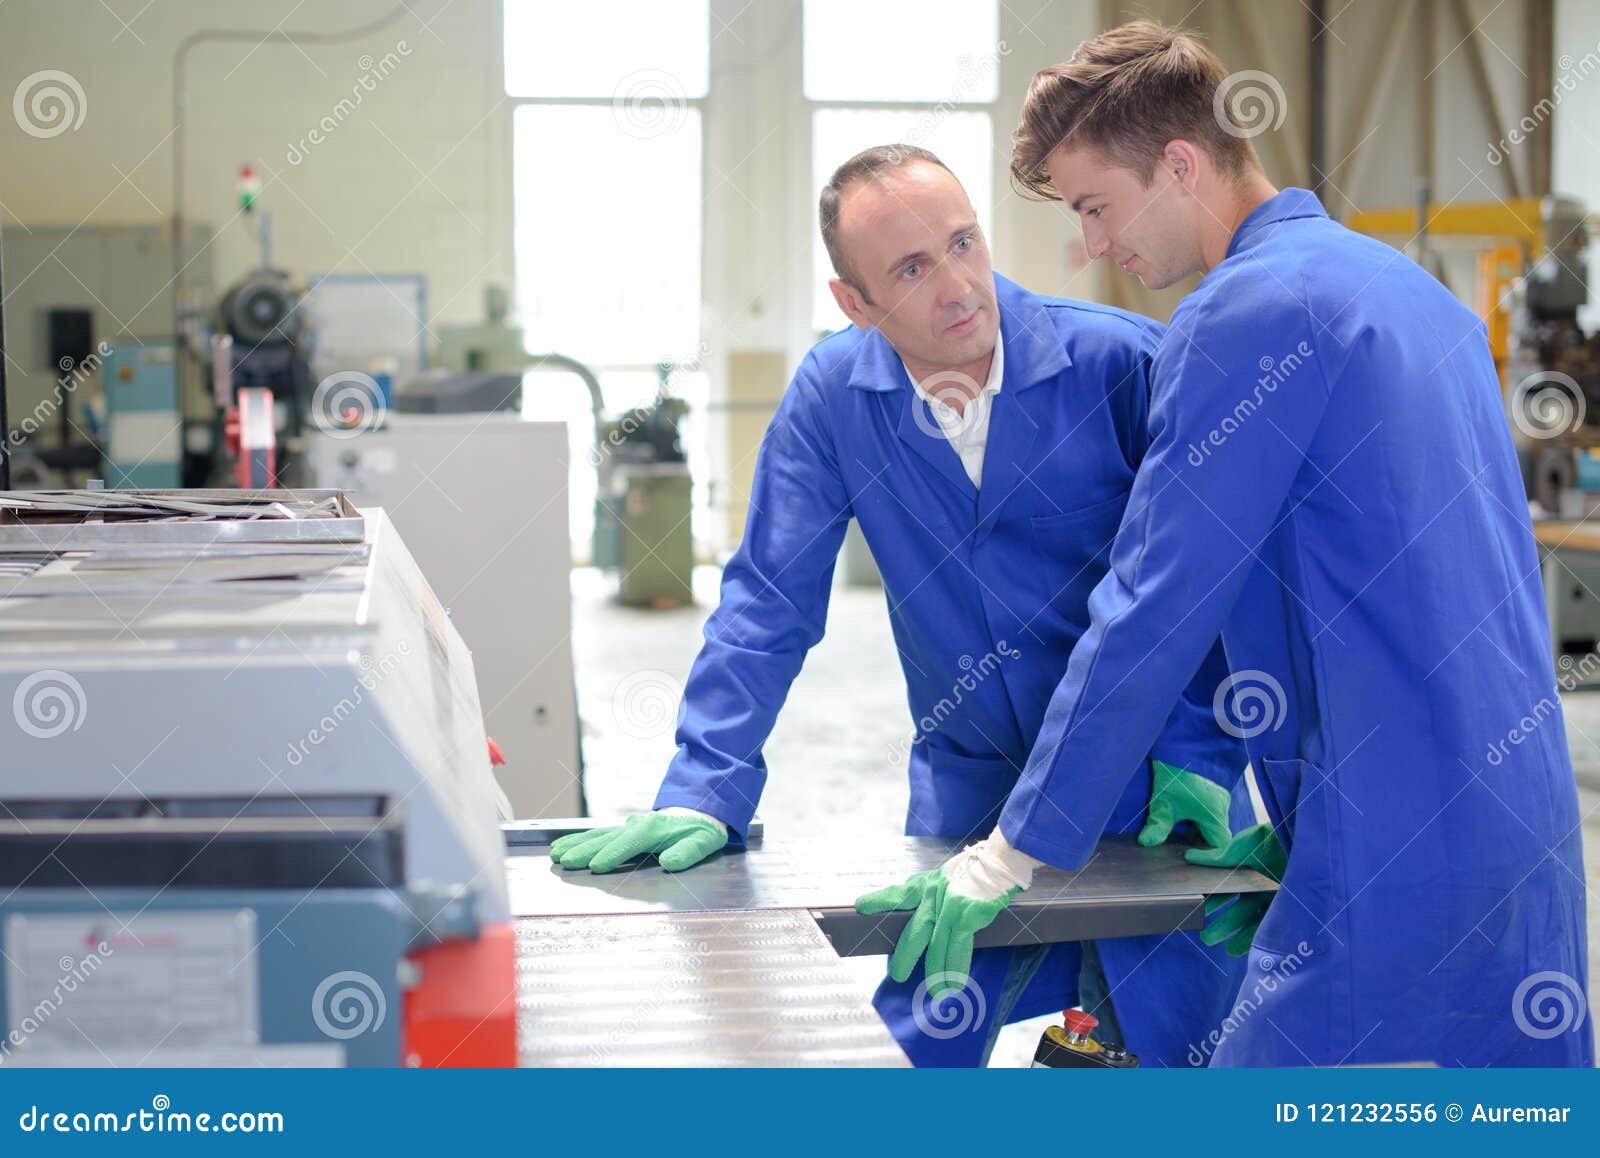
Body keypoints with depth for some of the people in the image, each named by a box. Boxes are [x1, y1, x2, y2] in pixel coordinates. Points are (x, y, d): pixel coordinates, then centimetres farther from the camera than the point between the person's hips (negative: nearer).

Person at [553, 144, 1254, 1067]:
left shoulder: (1123, 362, -14)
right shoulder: (833, 395, -6)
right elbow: (768, 602, -3)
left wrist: (1197, 756, -12)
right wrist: (703, 793, -9)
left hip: (1146, 792, -2)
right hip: (967, 796, 2)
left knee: (1187, 1052, 4)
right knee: (916, 1056, 5)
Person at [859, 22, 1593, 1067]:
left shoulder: (1248, 311, -12)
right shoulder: (1408, 286, 17)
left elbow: (1151, 618, -13)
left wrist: (1014, 855, -6)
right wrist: (1304, 827, 22)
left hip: (1403, 843, -10)